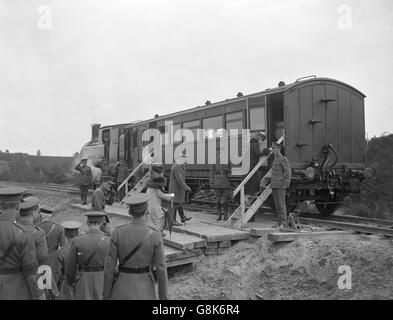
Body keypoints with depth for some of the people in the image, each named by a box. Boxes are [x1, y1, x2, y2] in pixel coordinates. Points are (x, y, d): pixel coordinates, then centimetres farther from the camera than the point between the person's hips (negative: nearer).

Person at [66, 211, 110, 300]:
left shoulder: (76, 241, -10)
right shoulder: (108, 241, -10)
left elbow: (70, 267, -3)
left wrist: (71, 283, 15)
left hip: (84, 283, 0)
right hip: (103, 282, 0)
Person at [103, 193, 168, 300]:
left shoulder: (118, 233, -13)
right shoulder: (155, 236, -15)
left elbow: (109, 266, -8)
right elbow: (161, 269, -12)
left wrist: (106, 295, 4)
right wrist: (163, 298, 0)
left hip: (122, 289, 1)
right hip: (144, 291, 0)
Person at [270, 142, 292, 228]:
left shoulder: (283, 159, -10)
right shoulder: (275, 160, 17)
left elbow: (288, 172, -14)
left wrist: (285, 185, -18)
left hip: (280, 186, -9)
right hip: (274, 186, 9)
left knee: (281, 204, -6)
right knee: (277, 204, 9)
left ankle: (283, 222, -2)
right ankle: (280, 221, 14)